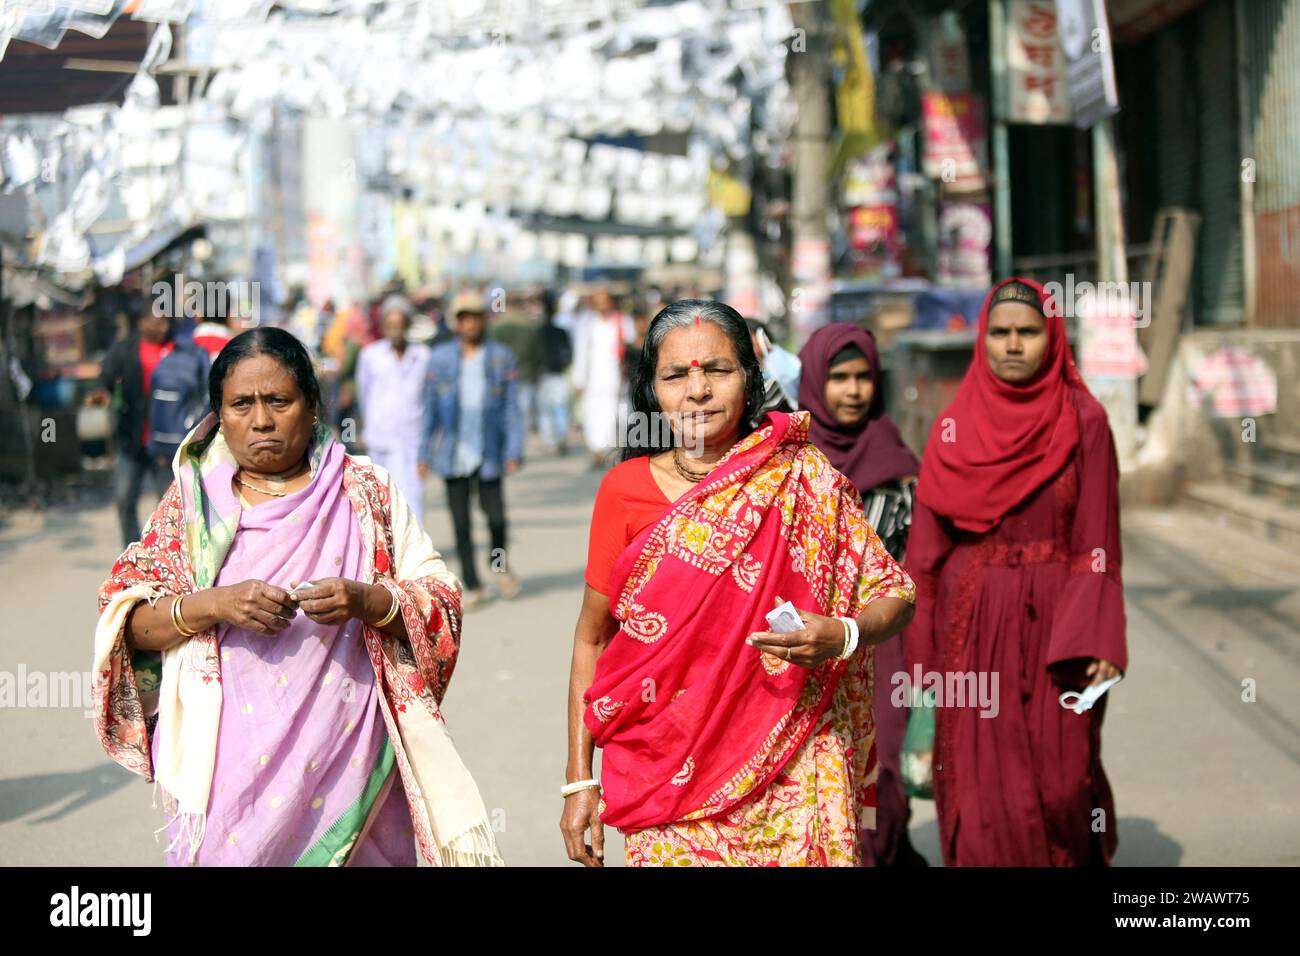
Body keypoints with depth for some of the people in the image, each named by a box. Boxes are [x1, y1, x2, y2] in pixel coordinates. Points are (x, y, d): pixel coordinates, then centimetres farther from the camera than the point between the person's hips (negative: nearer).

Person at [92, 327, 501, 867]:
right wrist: (214, 605, -16)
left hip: (346, 761, 0)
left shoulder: (367, 492, 8)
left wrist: (365, 601, -16)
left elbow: (439, 605, 3)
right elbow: (124, 621, 2)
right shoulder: (193, 499, 8)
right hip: (232, 767, 0)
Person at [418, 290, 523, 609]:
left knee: (496, 515, -5)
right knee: (461, 522, 2)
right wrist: (424, 453, 3)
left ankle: (499, 562, 27)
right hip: (452, 456, 1)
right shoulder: (440, 358, 4)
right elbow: (430, 409, 7)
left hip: (488, 454, -1)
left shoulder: (501, 358, 2)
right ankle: (472, 586, 12)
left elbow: (511, 408, 1)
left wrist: (514, 451, -6)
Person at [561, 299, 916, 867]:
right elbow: (592, 638, 7)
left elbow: (895, 595, 2)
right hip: (666, 774, 1)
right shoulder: (625, 490, 0)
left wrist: (842, 636, -20)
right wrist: (579, 781, 5)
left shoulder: (804, 480, -2)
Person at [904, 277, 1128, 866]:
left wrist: (1101, 641, -12)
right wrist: (923, 651, 1)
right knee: (985, 788, 0)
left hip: (1054, 623, -1)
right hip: (974, 629, 2)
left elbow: (1098, 541, -4)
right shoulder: (954, 429, 3)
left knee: (1060, 783, -1)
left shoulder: (1084, 423, -2)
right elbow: (927, 547, 4)